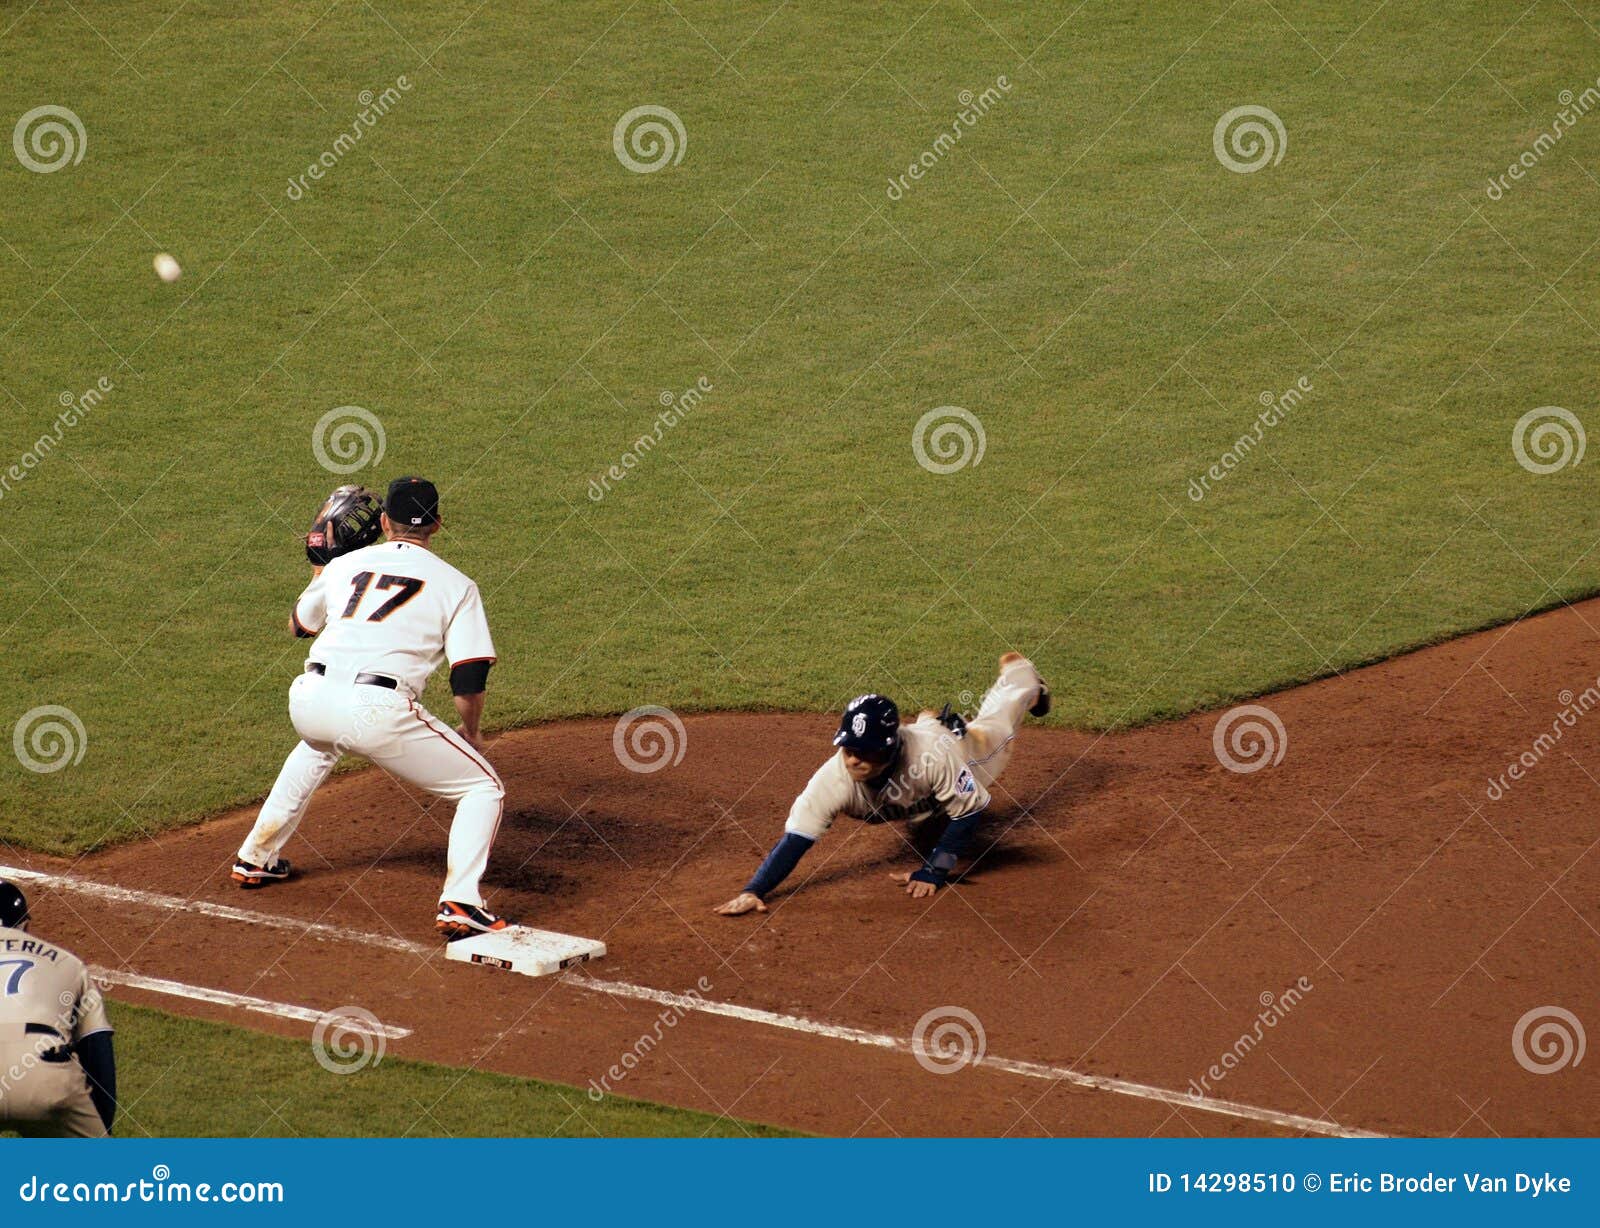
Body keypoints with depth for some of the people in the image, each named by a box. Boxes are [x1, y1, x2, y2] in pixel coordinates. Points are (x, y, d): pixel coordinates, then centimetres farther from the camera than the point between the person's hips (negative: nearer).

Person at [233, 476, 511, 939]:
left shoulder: (346, 565, 19)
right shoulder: (455, 585, 9)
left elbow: (299, 623, 38)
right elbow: (469, 681, 2)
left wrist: (320, 564, 51)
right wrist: (470, 730, 21)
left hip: (309, 699, 5)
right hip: (379, 711, -5)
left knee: (318, 744, 42)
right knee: (483, 787, 9)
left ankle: (255, 858, 46)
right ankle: (459, 903, -10)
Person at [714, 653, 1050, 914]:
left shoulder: (931, 755, -52)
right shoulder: (836, 777, -47)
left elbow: (968, 811, -38)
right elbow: (796, 838, -49)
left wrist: (934, 872, -45)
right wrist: (753, 892, -62)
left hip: (960, 741, 0)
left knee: (992, 725, 35)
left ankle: (1018, 673, 65)